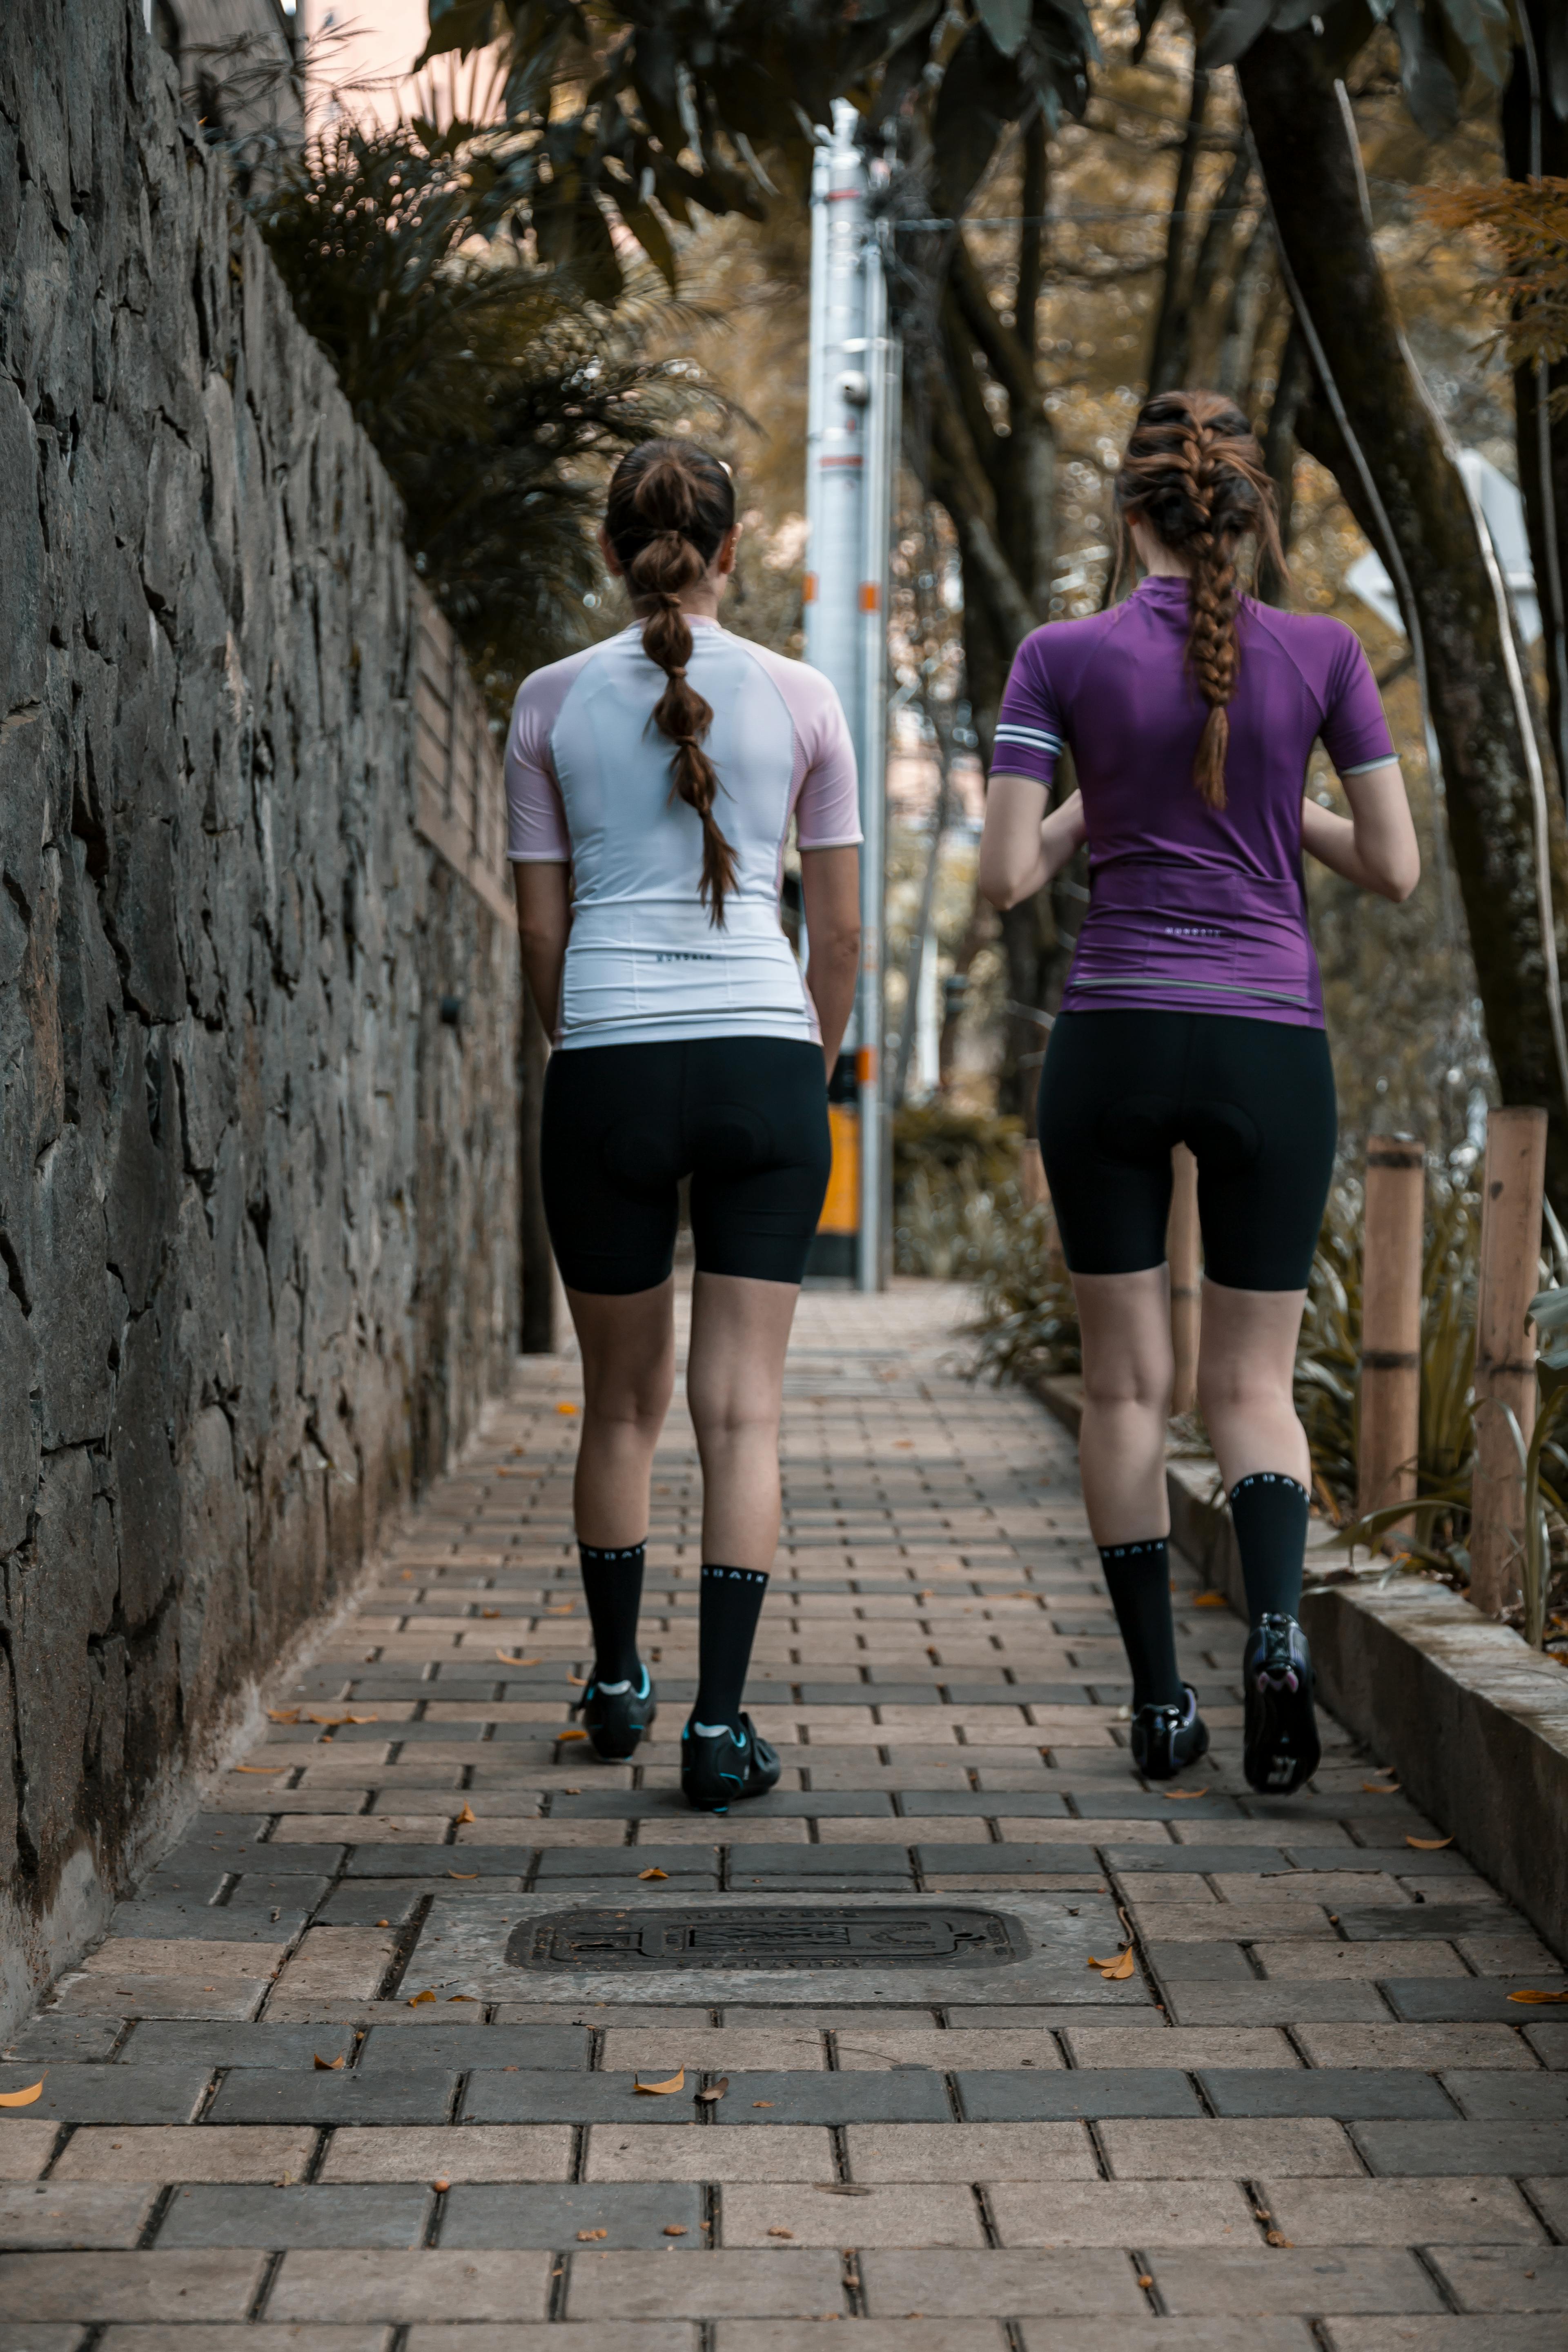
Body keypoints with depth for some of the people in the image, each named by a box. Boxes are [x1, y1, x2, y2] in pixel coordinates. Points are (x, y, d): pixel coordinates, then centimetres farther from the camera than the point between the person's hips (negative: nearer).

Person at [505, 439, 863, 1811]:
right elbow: (841, 927, 6)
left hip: (608, 1069, 1)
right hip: (762, 1059, -1)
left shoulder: (552, 702, 4)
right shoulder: (801, 700, 3)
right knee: (741, 1410, 1)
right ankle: (719, 1724, -5)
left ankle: (619, 1685, 30)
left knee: (623, 1403, 16)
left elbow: (541, 927, 6)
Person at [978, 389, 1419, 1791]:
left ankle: (1162, 1700, 9)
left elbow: (1006, 880, -4)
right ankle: (1275, 1631, -19)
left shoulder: (1062, 659, -2)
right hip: (1271, 1046, 1)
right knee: (1253, 1386, 8)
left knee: (1128, 1383, 10)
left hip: (1111, 1045, 0)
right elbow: (1396, 870, 2)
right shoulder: (1323, 653, 0)